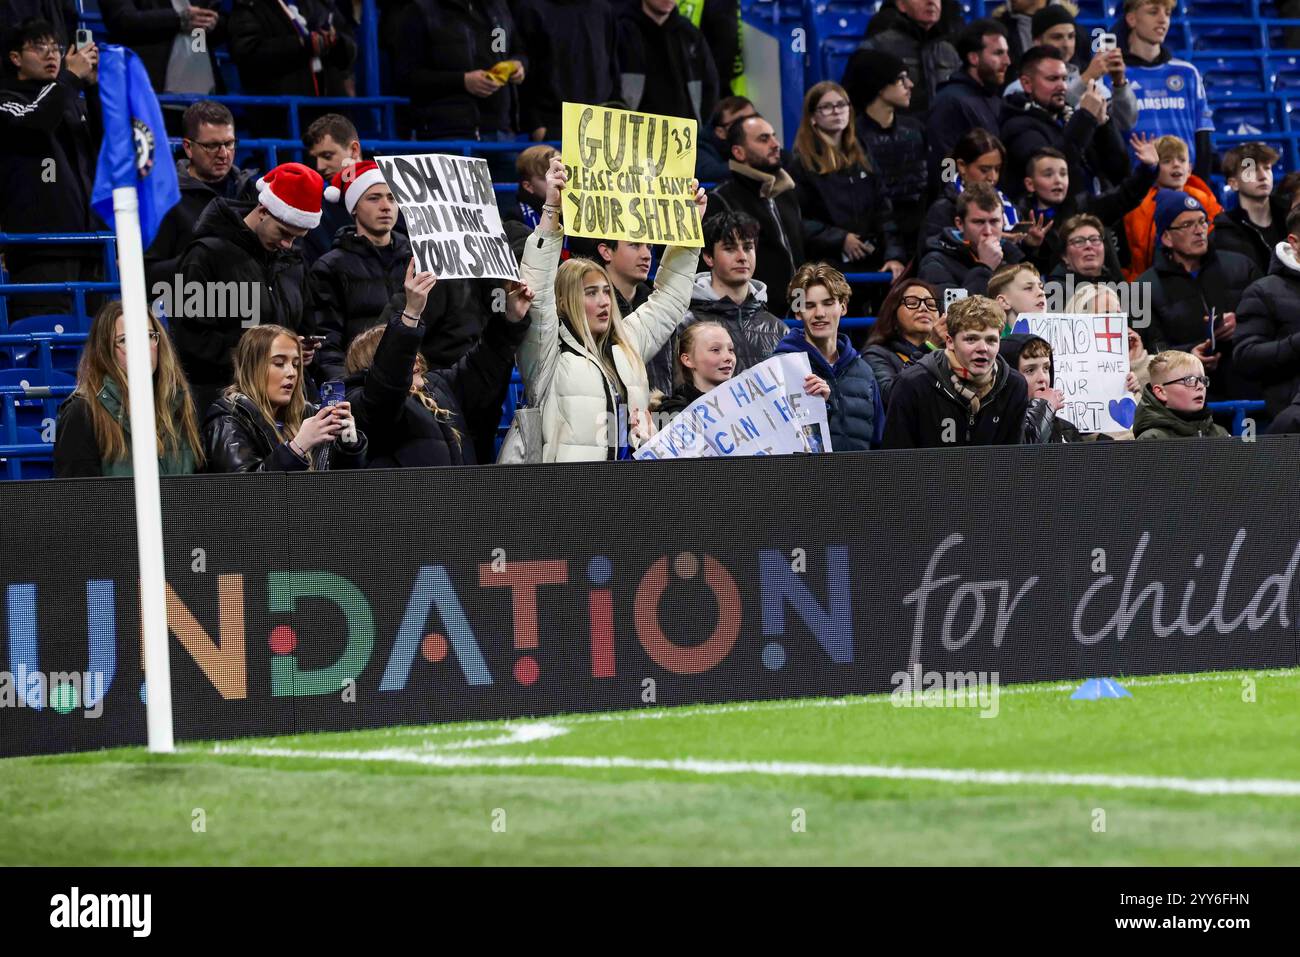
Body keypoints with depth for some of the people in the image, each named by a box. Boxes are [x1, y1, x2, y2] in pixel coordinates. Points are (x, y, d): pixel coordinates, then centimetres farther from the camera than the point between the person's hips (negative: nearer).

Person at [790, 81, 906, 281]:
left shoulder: (862, 159, 16)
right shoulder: (801, 164, 0)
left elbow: (884, 212, 11)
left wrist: (894, 255, -2)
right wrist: (839, 239, -14)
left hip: (872, 262, 5)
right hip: (830, 265, -5)